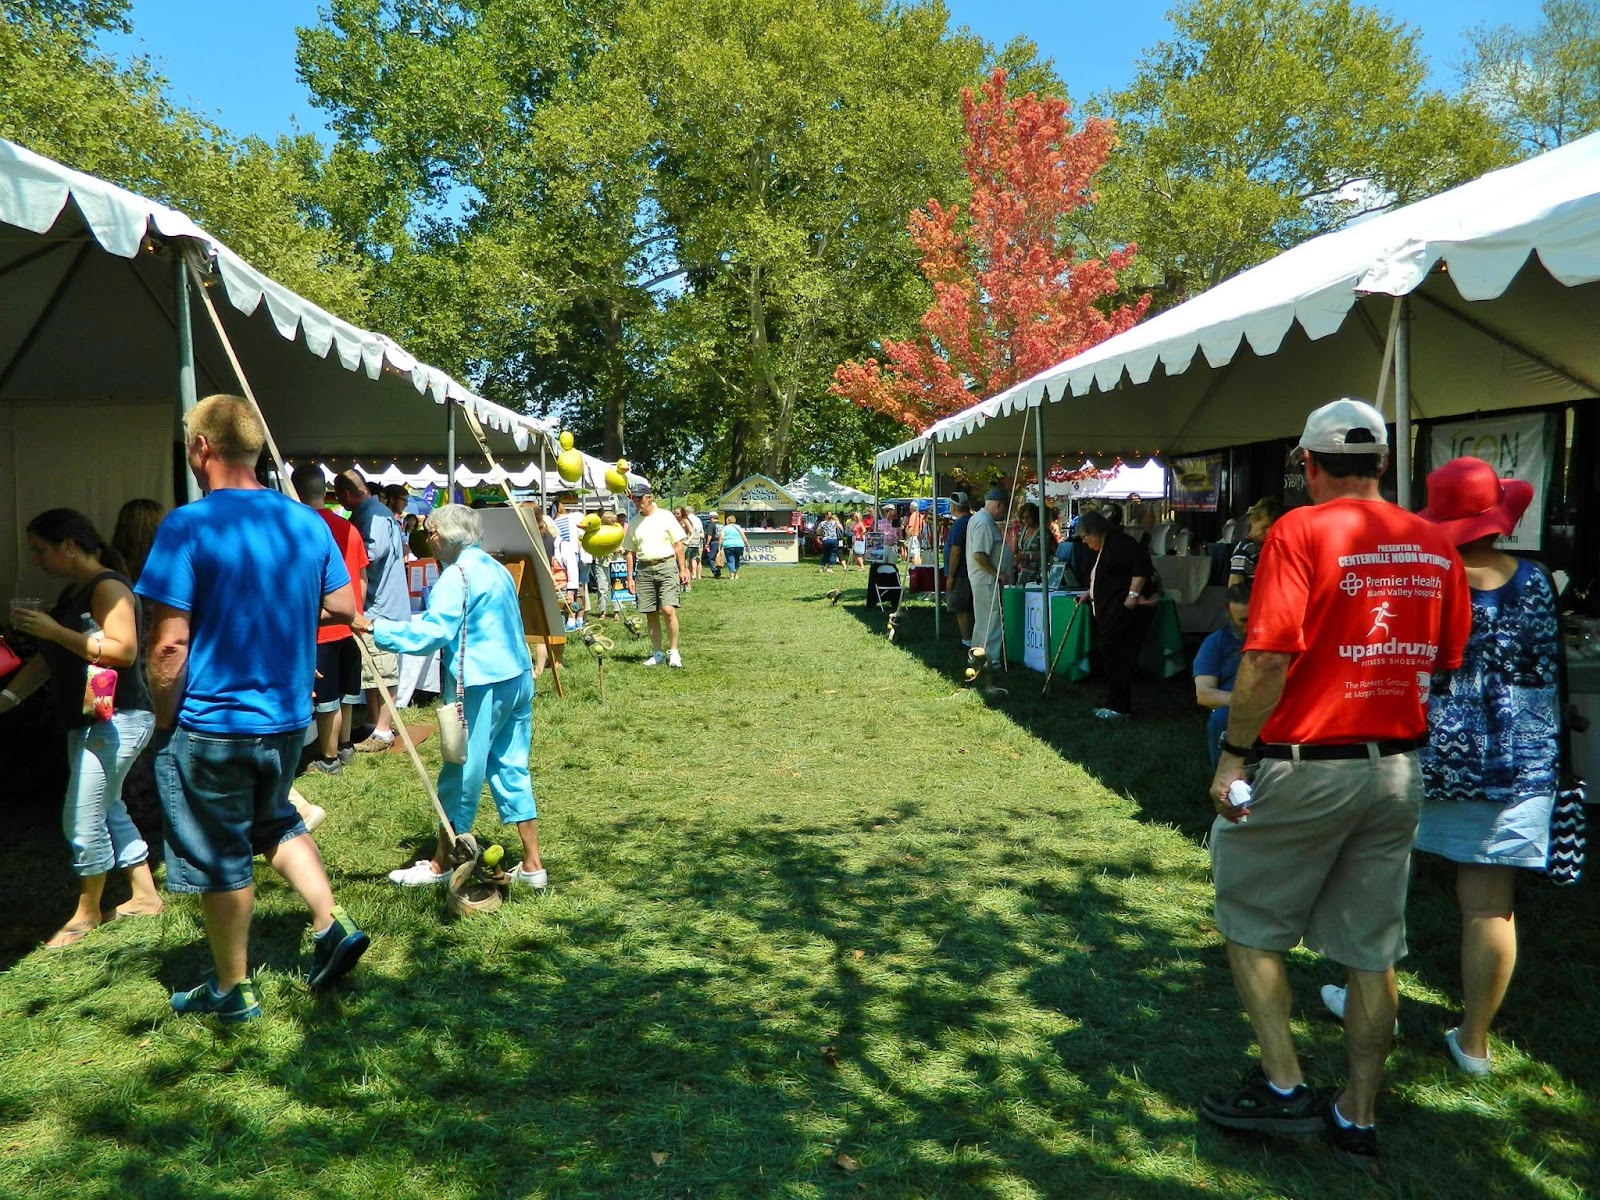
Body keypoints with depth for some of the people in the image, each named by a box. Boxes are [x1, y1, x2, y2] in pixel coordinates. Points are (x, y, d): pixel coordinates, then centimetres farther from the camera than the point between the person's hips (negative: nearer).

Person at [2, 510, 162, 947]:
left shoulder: (108, 587, -14)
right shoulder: (73, 592, 15)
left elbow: (123, 651, -25)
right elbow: (50, 658, 20)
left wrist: (54, 630, -24)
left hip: (116, 720, -10)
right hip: (88, 722, 10)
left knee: (83, 819, -4)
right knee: (108, 810, 15)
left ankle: (87, 913, 12)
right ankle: (145, 896, 26)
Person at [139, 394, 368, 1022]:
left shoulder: (188, 525, -18)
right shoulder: (307, 521, -1)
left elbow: (169, 643, -20)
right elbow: (343, 605, 8)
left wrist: (163, 718, -6)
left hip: (208, 726, -5)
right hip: (287, 718, 6)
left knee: (220, 859, 10)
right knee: (275, 822, 28)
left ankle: (233, 989, 25)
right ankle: (332, 925, 17)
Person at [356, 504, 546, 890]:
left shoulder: (457, 575, -12)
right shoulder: (495, 568, 15)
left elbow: (431, 633, -20)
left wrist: (376, 627, -15)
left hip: (480, 685, -9)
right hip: (518, 679, 9)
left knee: (461, 774, 3)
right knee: (511, 770, 12)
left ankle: (440, 865, 16)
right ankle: (532, 865, 13)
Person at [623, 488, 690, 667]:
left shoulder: (665, 516, 1)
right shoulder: (633, 523, 11)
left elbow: (678, 544, 2)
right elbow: (630, 552, 14)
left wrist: (682, 569, -2)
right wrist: (630, 577, 9)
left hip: (666, 566, -4)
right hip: (644, 569, 4)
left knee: (668, 610, -14)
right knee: (651, 614, 6)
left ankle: (673, 652, -4)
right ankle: (657, 653, 15)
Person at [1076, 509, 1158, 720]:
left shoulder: (1118, 543, -15)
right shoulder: (1104, 548, 18)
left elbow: (1141, 564, -26)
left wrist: (1133, 596, -27)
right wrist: (1089, 594, 20)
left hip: (1127, 609, -11)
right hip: (1112, 611, 11)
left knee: (1118, 657, -9)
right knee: (1110, 654, 11)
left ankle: (1120, 707, -3)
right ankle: (1115, 703, 18)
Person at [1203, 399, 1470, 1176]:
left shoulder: (1302, 531, -13)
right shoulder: (1434, 543, 5)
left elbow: (1268, 659, -20)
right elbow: (1450, 662, 10)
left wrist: (1233, 755, -13)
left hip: (1309, 767, -6)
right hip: (1398, 770, 6)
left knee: (1250, 921, 12)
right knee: (1372, 949, 13)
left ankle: (1283, 1086, 13)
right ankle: (1358, 1118, 23)